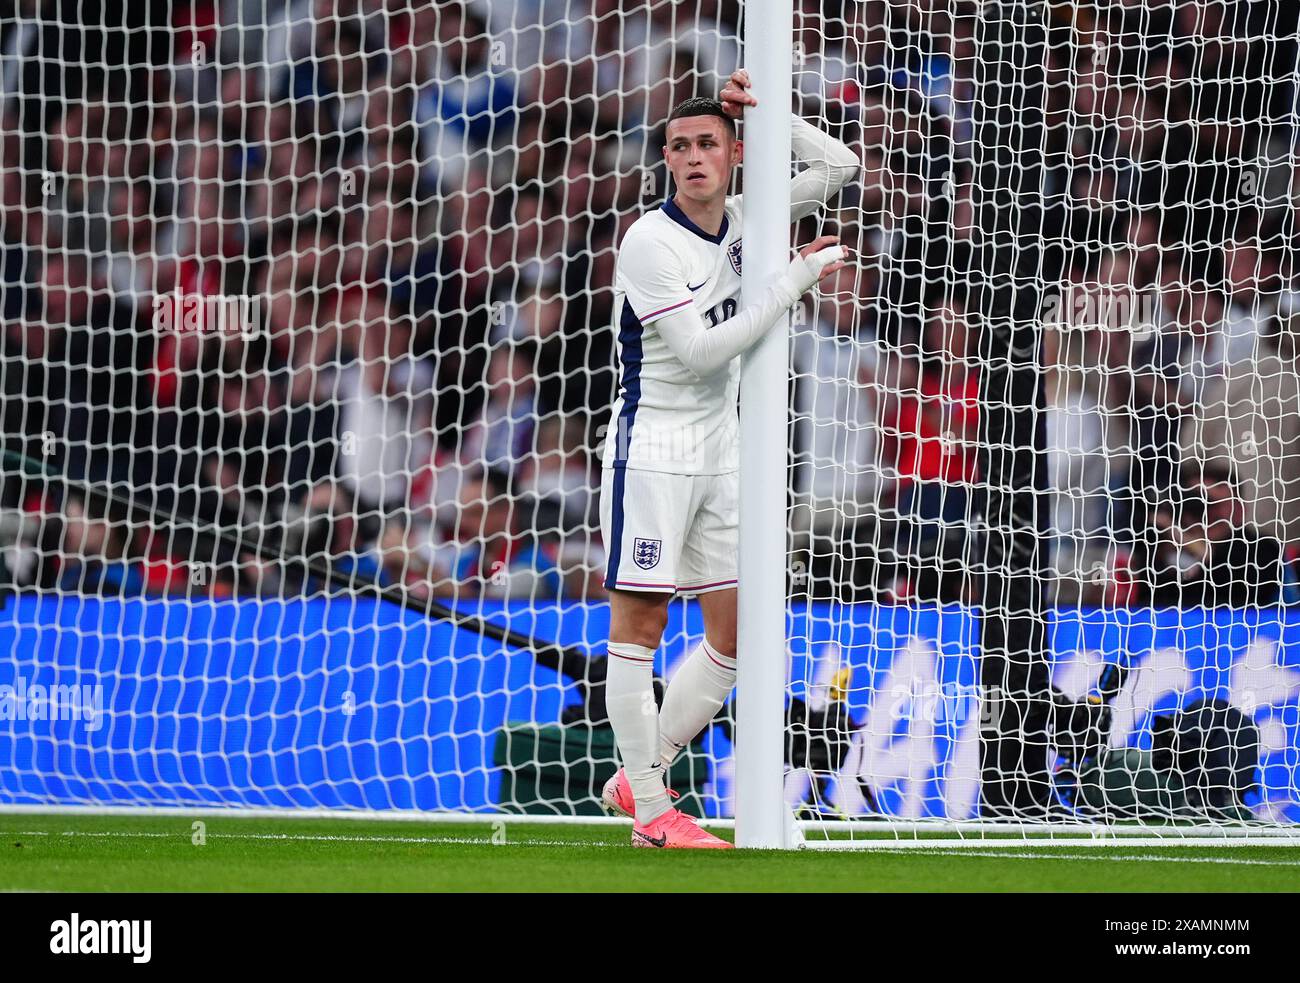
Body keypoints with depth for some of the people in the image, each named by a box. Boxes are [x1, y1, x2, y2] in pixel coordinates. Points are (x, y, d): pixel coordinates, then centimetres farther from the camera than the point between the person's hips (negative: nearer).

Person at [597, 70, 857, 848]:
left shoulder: (743, 220, 6)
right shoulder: (650, 240, -13)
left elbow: (840, 167, 15)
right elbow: (701, 350, -19)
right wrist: (798, 281, -18)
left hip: (722, 445, 7)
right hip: (652, 444, -7)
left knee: (736, 631, 4)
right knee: (641, 621, -6)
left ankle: (639, 779, 14)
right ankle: (650, 810, -4)